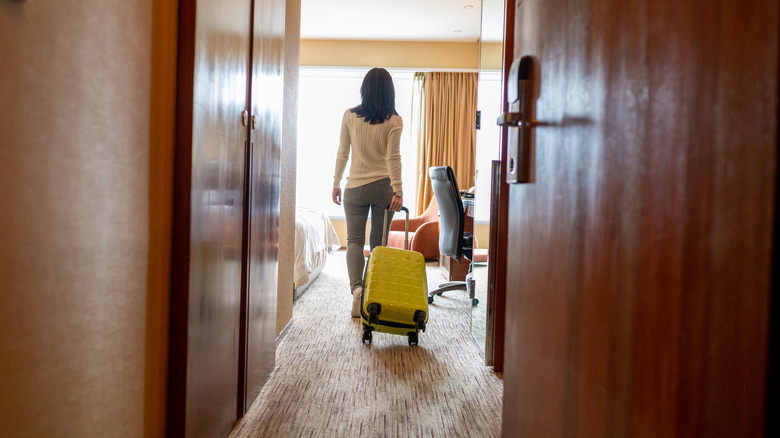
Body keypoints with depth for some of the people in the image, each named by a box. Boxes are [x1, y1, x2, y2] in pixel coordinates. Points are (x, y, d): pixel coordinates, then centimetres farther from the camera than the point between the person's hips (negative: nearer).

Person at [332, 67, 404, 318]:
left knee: (354, 240, 6)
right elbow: (393, 158, -11)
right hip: (383, 186, 0)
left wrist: (336, 184, 11)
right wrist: (398, 191, -13)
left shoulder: (350, 116, 0)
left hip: (355, 187, 0)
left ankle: (356, 287, -17)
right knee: (378, 242, 10)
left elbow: (342, 154, 2)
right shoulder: (394, 121, -4)